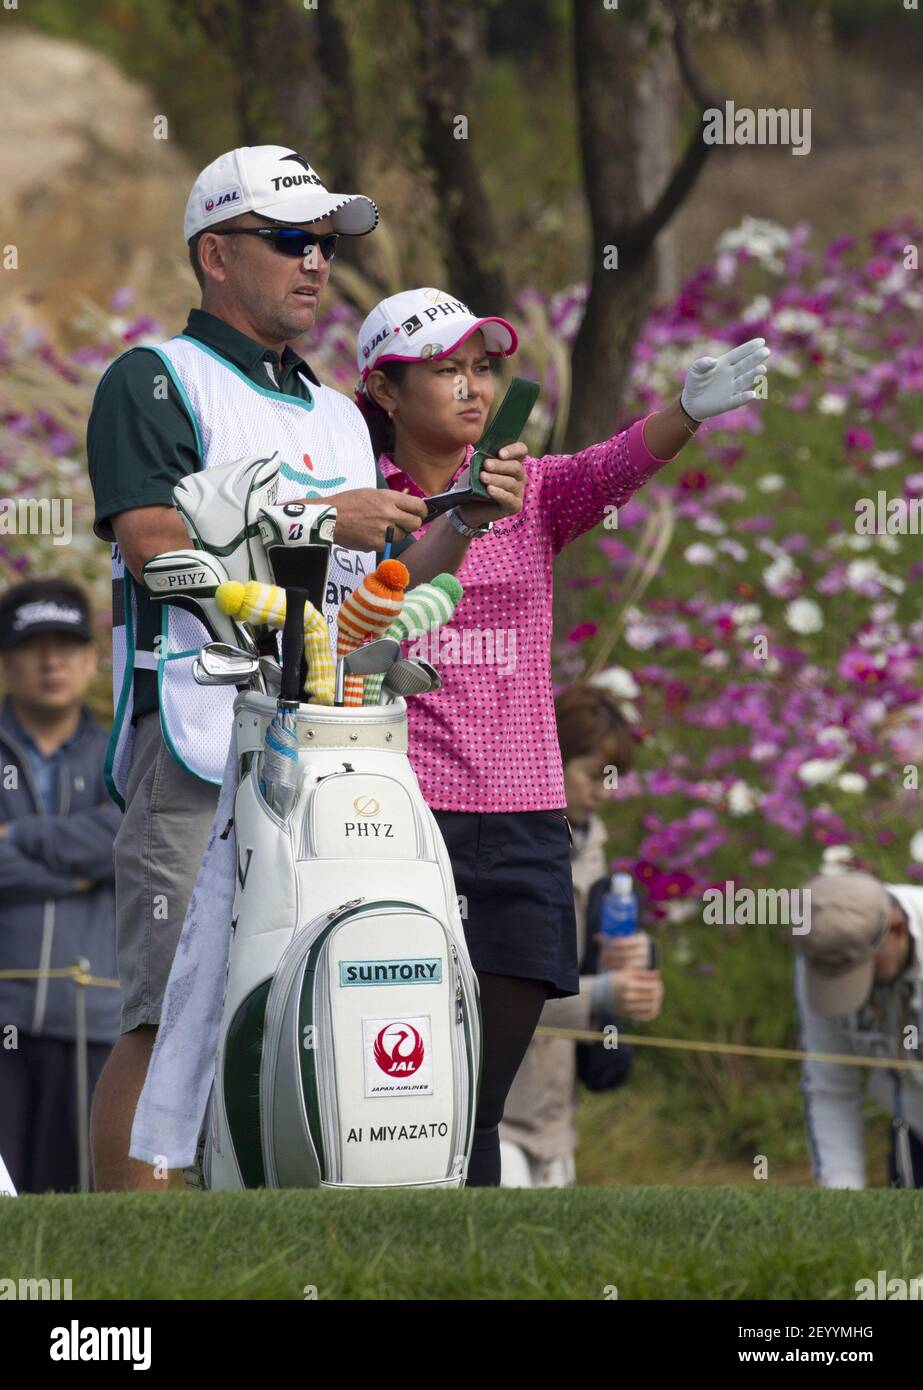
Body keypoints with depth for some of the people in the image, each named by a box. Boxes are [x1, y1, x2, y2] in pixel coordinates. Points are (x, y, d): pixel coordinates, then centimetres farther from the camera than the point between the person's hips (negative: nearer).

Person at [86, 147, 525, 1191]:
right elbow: (153, 540, -12)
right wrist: (320, 520, -10)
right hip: (202, 748, -7)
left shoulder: (337, 418, 26)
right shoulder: (154, 381, 2)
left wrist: (465, 521, 9)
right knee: (172, 1021, -13)